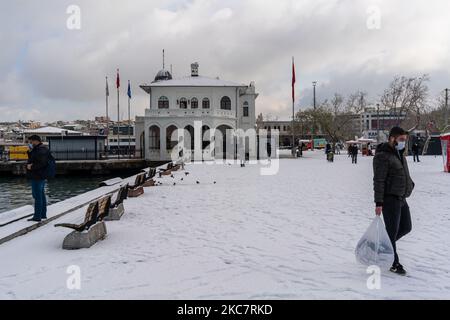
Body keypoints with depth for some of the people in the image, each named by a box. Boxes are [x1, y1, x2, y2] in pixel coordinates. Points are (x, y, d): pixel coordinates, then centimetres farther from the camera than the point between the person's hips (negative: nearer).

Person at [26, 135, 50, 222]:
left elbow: (42, 163, -26)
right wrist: (30, 152, 8)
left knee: (37, 196, -7)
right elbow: (32, 160, 22)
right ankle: (43, 214, 24)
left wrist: (31, 167, -18)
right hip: (41, 176, 11)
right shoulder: (37, 149, 18)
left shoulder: (41, 150, -17)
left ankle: (37, 216, -3)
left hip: (37, 177, -11)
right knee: (41, 195, 16)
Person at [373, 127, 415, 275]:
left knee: (406, 228, 15)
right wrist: (378, 203, -22)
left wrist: (409, 184, 11)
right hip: (390, 199, -9)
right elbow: (378, 181, -19)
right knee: (392, 231, -1)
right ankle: (394, 264, 12)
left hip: (401, 199, 10)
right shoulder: (382, 156, -16)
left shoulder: (399, 154, 14)